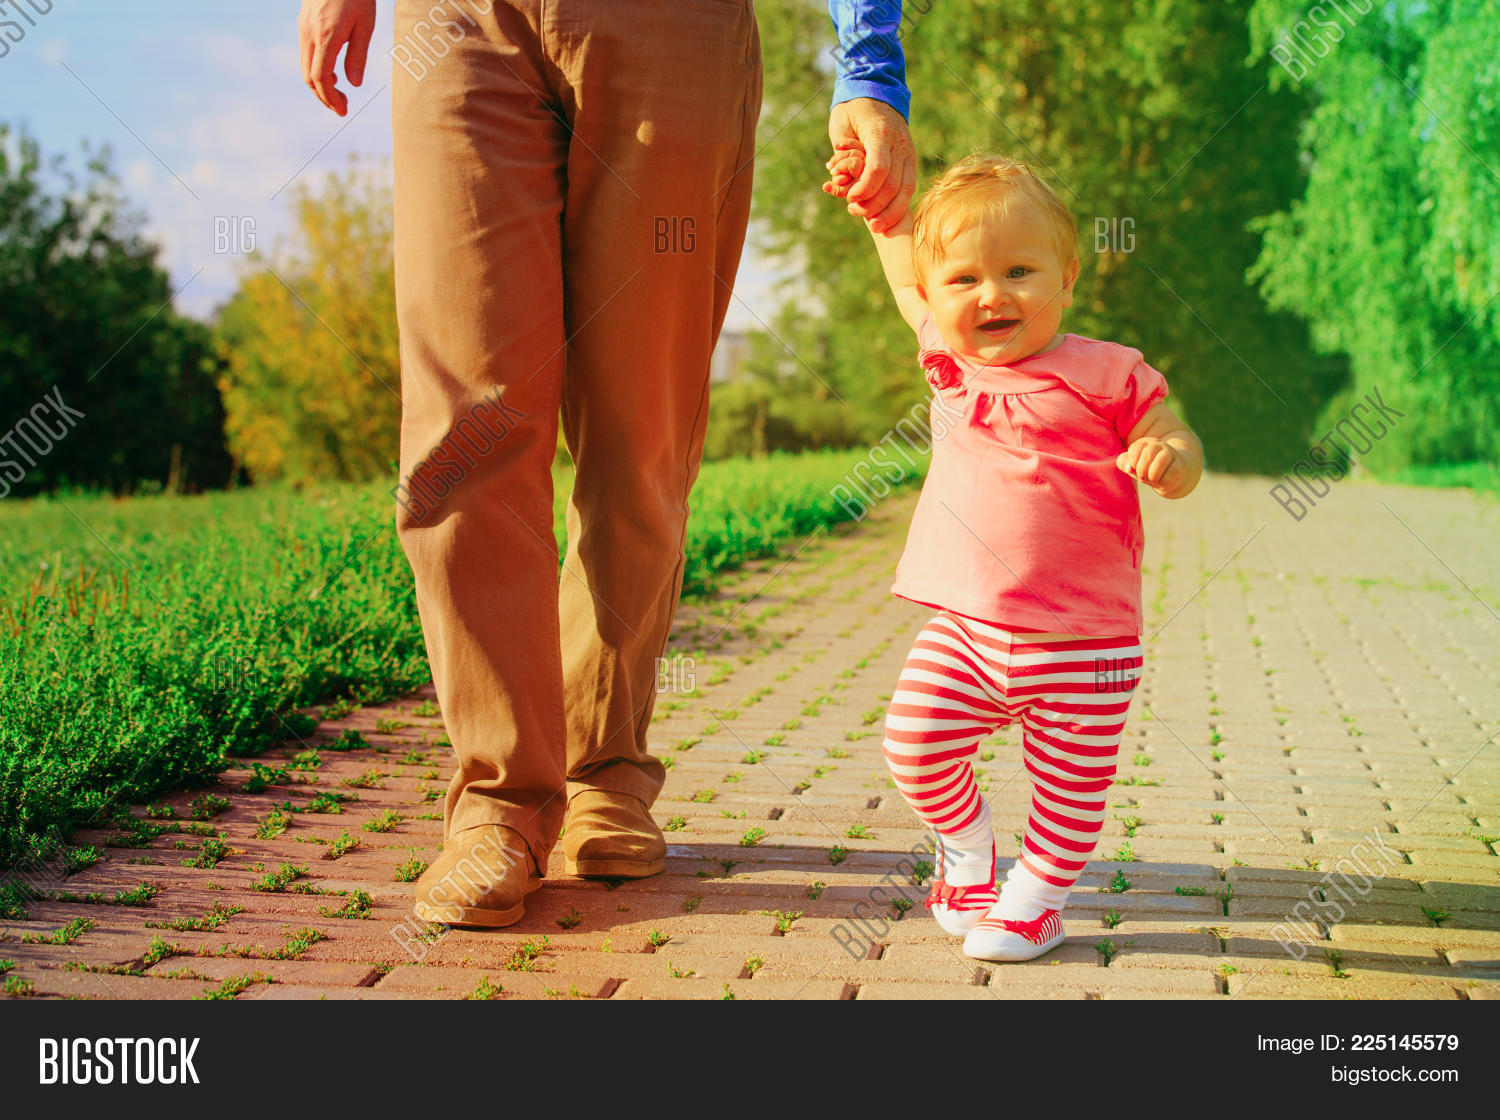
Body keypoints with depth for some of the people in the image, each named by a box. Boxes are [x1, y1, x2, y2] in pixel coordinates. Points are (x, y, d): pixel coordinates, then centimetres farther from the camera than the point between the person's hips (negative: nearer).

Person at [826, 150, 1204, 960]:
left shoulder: (1106, 375, -7)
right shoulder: (948, 359, 6)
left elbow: (1184, 450, -2)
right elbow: (906, 265, 25)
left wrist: (1171, 459, -24)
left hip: (1083, 640, -3)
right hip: (965, 628, 3)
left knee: (1070, 781, 4)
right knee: (917, 741, -8)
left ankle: (1035, 896, 27)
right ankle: (966, 848, 21)